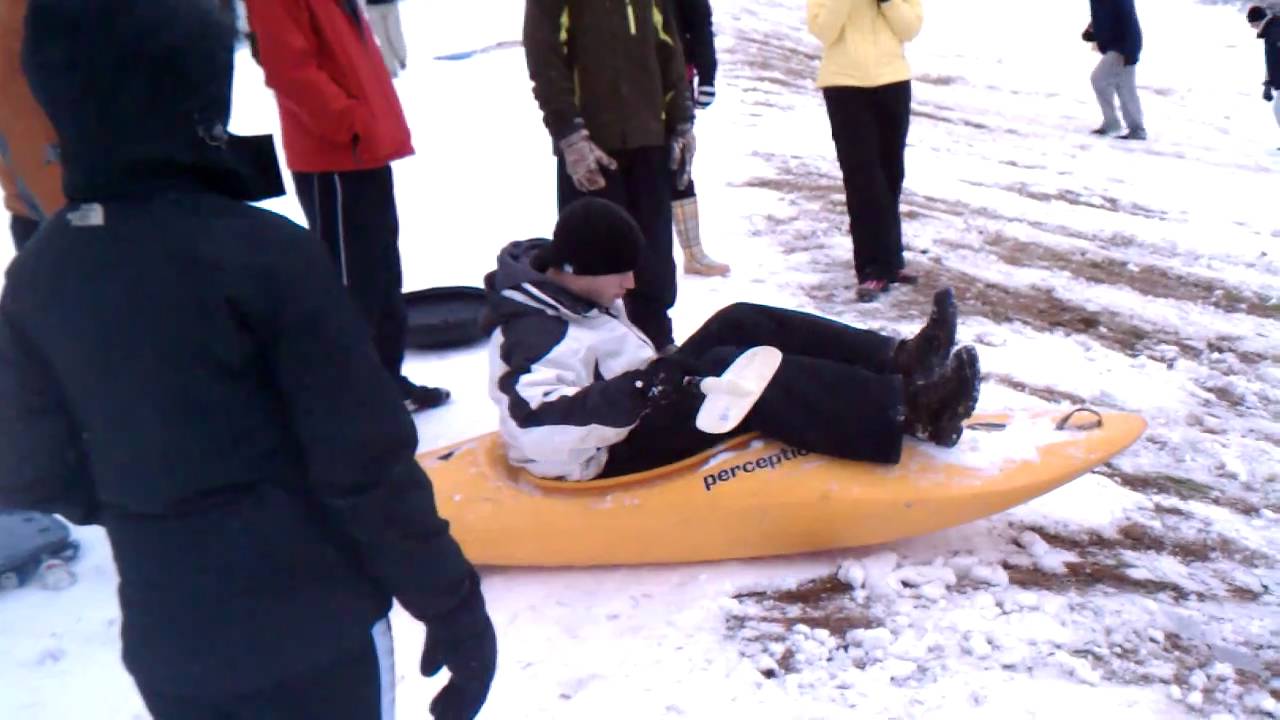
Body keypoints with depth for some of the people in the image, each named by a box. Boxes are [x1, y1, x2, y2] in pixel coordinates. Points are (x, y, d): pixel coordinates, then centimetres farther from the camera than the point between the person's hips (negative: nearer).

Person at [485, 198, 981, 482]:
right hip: (614, 459, -10)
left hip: (641, 419, 10)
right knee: (732, 374, -28)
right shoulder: (539, 337, -25)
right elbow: (539, 434, -41)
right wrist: (631, 395, -45)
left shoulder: (569, 294, 7)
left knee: (740, 325, -4)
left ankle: (895, 362, -13)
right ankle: (904, 408, -30)